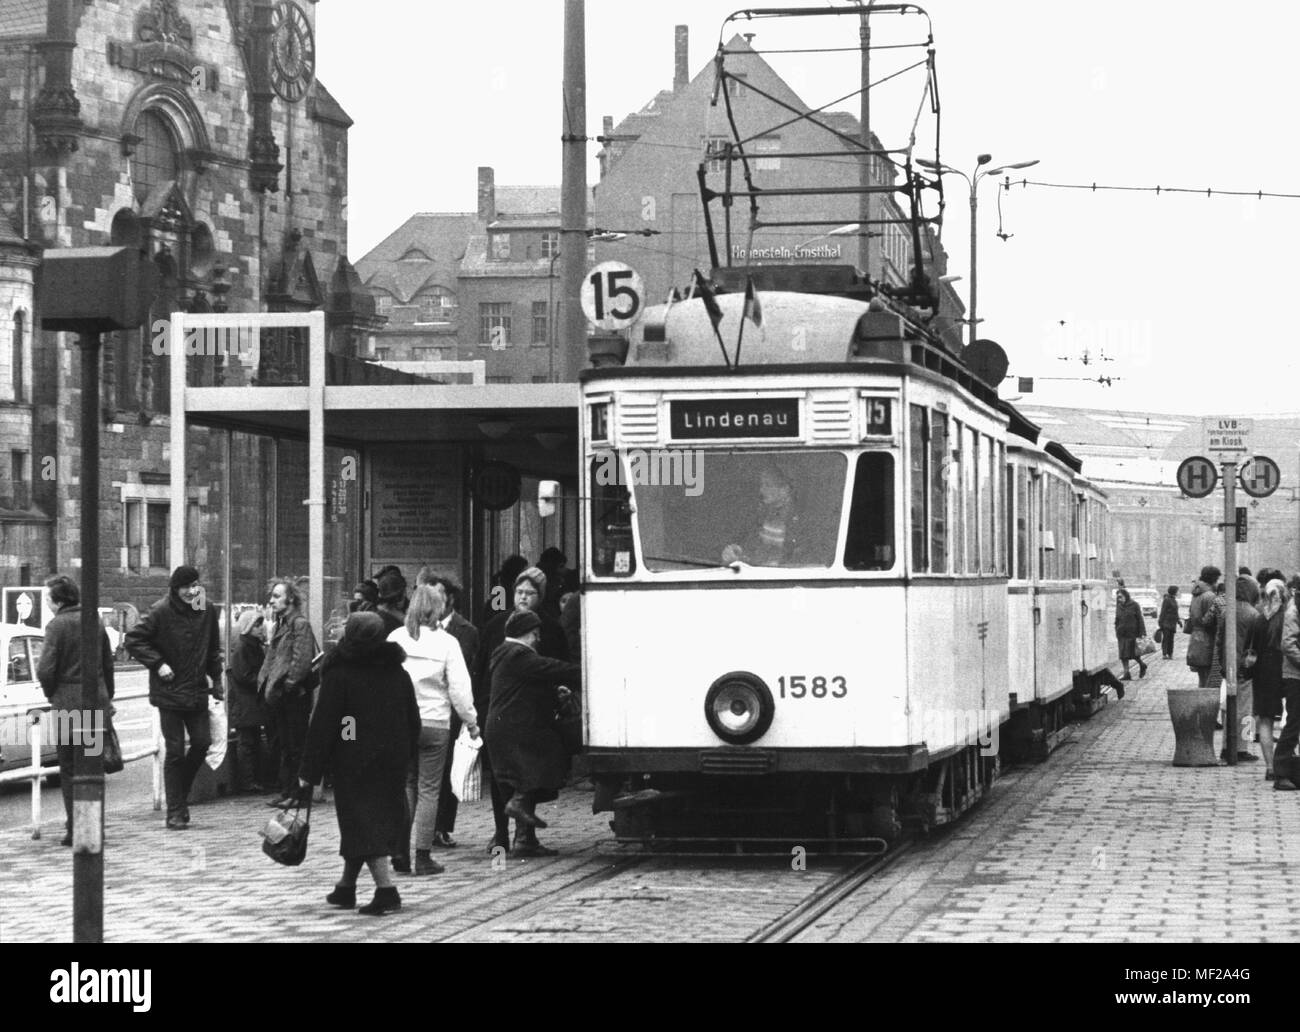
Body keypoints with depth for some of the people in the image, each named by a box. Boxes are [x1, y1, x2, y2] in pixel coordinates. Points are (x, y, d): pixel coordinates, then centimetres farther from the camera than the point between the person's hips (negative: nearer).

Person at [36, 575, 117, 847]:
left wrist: (51, 693, 3)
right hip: (97, 702, 5)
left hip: (68, 704, -5)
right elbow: (109, 665, 12)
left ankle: (75, 829, 1)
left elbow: (45, 670, -15)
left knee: (69, 769, 4)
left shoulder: (57, 625, -10)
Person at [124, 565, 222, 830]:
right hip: (169, 691, -5)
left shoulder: (207, 611, 4)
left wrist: (215, 679, 10)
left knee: (202, 743, 3)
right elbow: (133, 640, -10)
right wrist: (158, 664, -15)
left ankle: (180, 795, 25)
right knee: (175, 751, -3)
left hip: (197, 691, 5)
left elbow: (213, 649, 15)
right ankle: (175, 813, 3)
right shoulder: (161, 612, -12)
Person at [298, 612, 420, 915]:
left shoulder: (339, 674, -10)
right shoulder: (398, 673, 6)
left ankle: (387, 889, -18)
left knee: (363, 824, -4)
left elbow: (323, 726, -11)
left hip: (353, 762, -6)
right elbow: (413, 721, 11)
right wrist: (406, 759, 18)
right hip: (393, 761, 6)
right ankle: (346, 887, 28)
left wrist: (308, 773, -8)